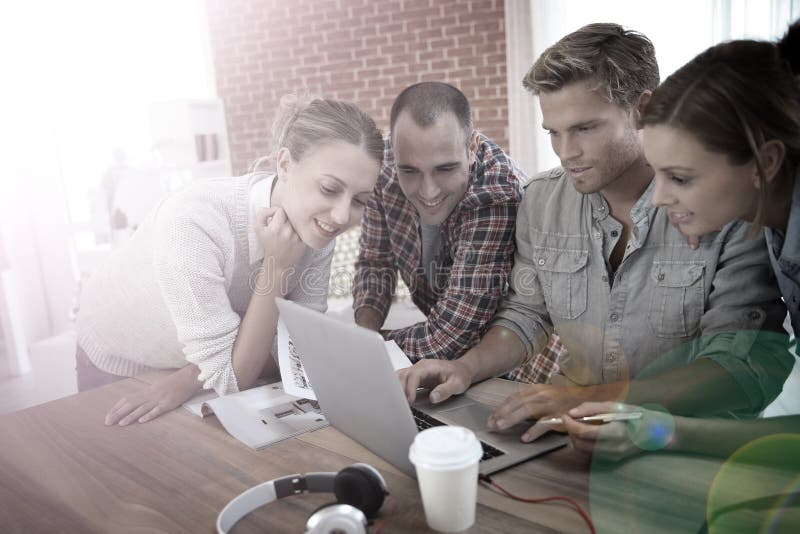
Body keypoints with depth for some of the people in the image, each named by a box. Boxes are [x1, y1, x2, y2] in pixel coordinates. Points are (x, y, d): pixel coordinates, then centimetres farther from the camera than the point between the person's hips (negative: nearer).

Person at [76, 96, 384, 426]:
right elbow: (231, 378, -33)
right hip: (121, 362, -3)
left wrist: (189, 380, -28)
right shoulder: (195, 222, -40)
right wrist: (278, 268, -38)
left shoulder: (316, 225, -23)